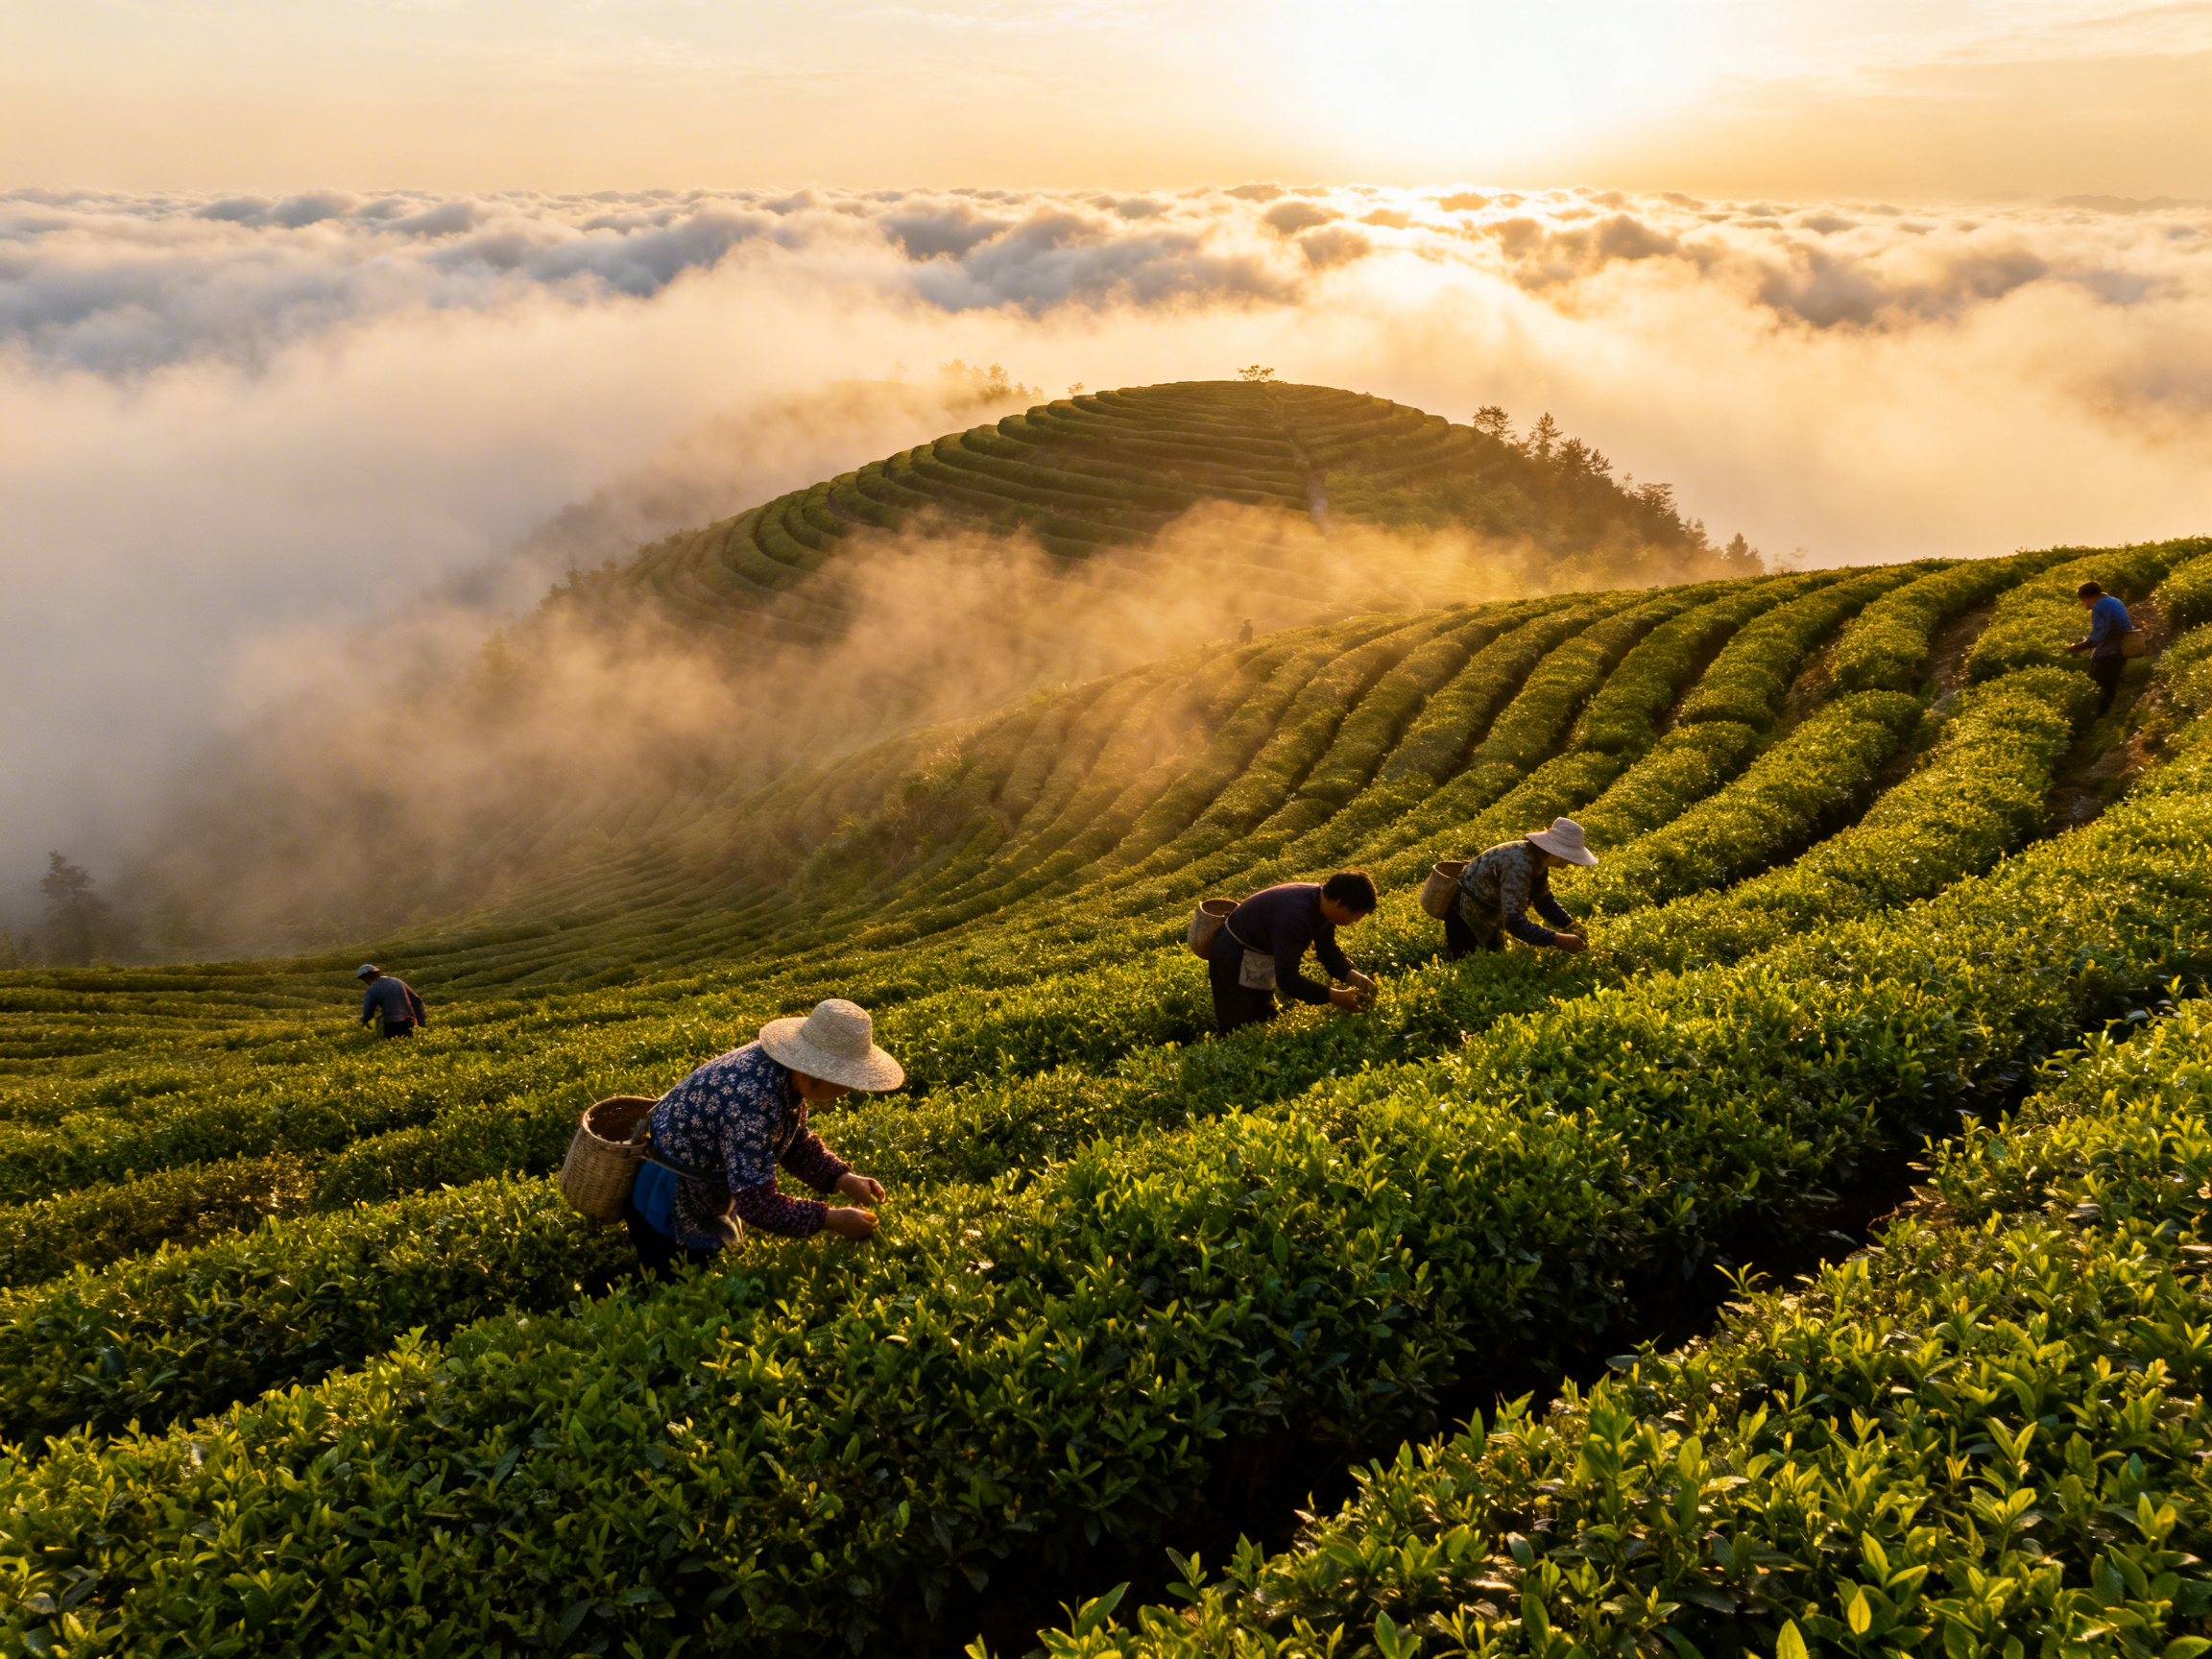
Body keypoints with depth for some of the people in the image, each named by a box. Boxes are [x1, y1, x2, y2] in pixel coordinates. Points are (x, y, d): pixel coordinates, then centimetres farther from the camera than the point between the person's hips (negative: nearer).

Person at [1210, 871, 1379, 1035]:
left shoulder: (1322, 902, -10)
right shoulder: (1295, 915, -38)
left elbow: (1327, 950, 4)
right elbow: (1287, 979, -39)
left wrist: (1352, 974, -14)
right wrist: (1336, 997, -35)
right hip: (1235, 959, -9)